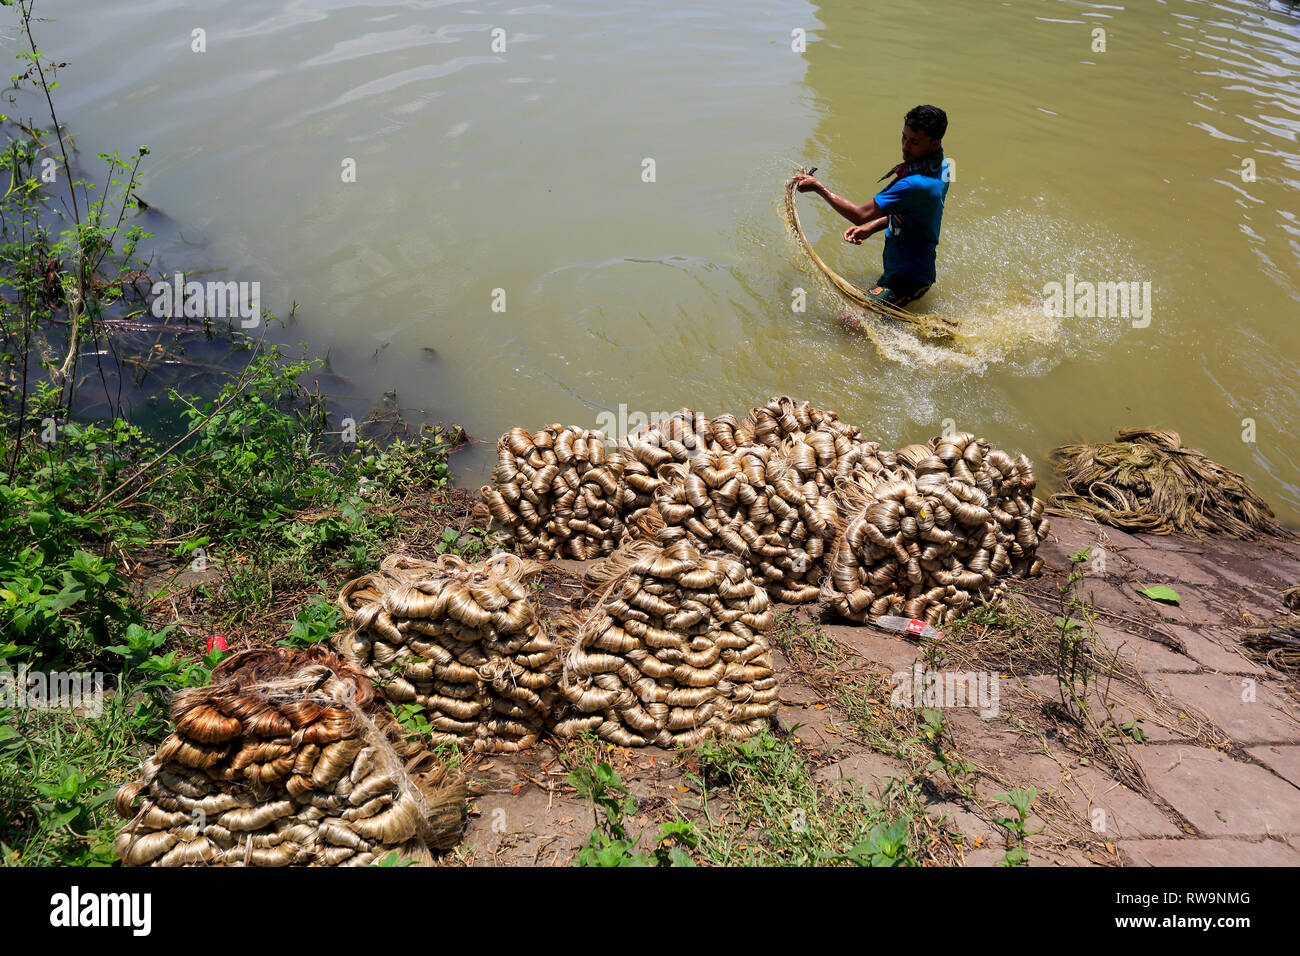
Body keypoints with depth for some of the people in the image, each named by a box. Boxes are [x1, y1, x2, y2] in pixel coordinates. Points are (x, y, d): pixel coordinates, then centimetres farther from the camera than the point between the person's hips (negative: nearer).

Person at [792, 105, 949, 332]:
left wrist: (819, 187, -14)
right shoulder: (939, 165, 1)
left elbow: (860, 215, -24)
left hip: (908, 277, -11)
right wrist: (871, 228, 4)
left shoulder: (917, 184, -31)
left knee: (850, 320, -22)